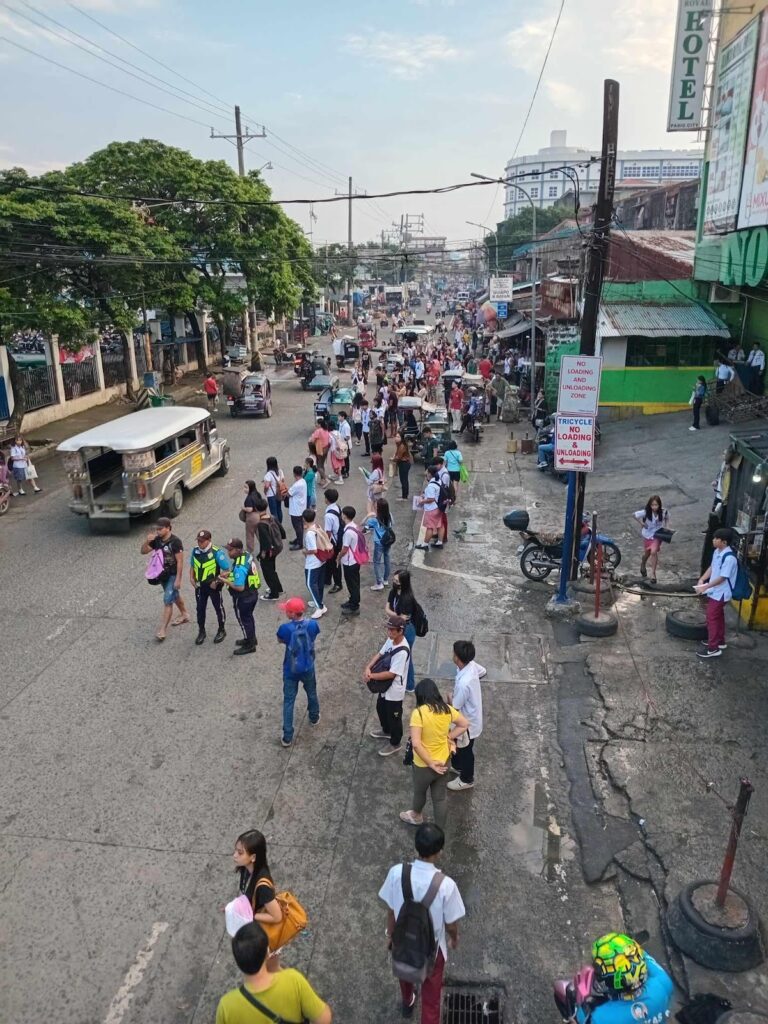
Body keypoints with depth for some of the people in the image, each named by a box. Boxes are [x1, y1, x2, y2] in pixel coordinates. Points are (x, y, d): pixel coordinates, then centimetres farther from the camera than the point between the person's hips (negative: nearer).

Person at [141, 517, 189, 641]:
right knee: (175, 596, 24)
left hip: (173, 575, -7)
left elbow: (180, 561, -20)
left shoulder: (175, 541, -22)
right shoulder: (157, 540, -3)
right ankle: (184, 614, 45)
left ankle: (163, 629, -4)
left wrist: (178, 579, -22)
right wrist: (147, 541, -17)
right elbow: (143, 551, 3)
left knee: (167, 601, -8)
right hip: (163, 574, 7)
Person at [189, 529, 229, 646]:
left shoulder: (216, 553, -22)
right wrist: (191, 578, -3)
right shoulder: (195, 551, -6)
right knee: (200, 609, 14)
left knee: (218, 608, 13)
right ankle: (201, 631, 33)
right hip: (200, 586, 4)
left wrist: (217, 581, -21)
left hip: (213, 586, -4)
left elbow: (226, 570, -17)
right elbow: (192, 566, 11)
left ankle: (222, 630, 32)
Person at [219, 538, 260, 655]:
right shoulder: (247, 555, -5)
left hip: (243, 598, -9)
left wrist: (225, 581, -20)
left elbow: (240, 587, -31)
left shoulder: (239, 567, -34)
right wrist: (229, 574, 2)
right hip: (252, 593, 9)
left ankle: (249, 645, 26)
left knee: (243, 620, 10)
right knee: (248, 617, 26)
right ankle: (251, 639, 44)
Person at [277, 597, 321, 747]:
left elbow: (280, 641, -4)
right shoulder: (312, 624, -18)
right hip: (308, 668, 2)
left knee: (288, 701, 10)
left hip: (291, 671, -2)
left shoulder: (285, 628, -25)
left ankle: (287, 736, 13)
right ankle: (314, 717, 52)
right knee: (311, 693, 28)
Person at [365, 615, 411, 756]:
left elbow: (391, 674, -31)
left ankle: (395, 743, 38)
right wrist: (368, 668, -18)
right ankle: (386, 731, 57)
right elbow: (379, 654, -1)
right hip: (385, 685, 9)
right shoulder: (391, 640, -9)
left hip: (394, 691, -9)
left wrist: (371, 676, -25)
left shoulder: (402, 651, -35)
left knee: (393, 717, 15)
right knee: (381, 709, 30)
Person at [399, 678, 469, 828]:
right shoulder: (447, 709, -9)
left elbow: (416, 743, -30)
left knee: (419, 792, 26)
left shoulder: (418, 712, -26)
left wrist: (431, 763, -21)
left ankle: (416, 816, 53)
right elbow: (465, 725, 5)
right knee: (440, 797, 19)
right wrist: (449, 737, 0)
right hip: (444, 761, 4)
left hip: (423, 764, -4)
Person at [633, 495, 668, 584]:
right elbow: (635, 515, -9)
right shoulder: (646, 512, -22)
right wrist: (642, 523, -13)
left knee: (654, 552, -19)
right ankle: (642, 565, 51)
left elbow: (667, 518, 4)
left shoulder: (663, 512, -19)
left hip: (657, 535, -1)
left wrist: (665, 527, -6)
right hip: (647, 534, 1)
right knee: (647, 553, 18)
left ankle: (653, 573, -7)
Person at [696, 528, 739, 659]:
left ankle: (713, 648, 5)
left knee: (712, 618, -3)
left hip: (720, 593, -9)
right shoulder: (717, 552, 1)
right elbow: (712, 567, 13)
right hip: (715, 591, 9)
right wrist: (702, 579, -1)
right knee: (718, 617, 21)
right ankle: (720, 641, 36)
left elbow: (722, 578, -25)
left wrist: (705, 587, -21)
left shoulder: (729, 557, -27)